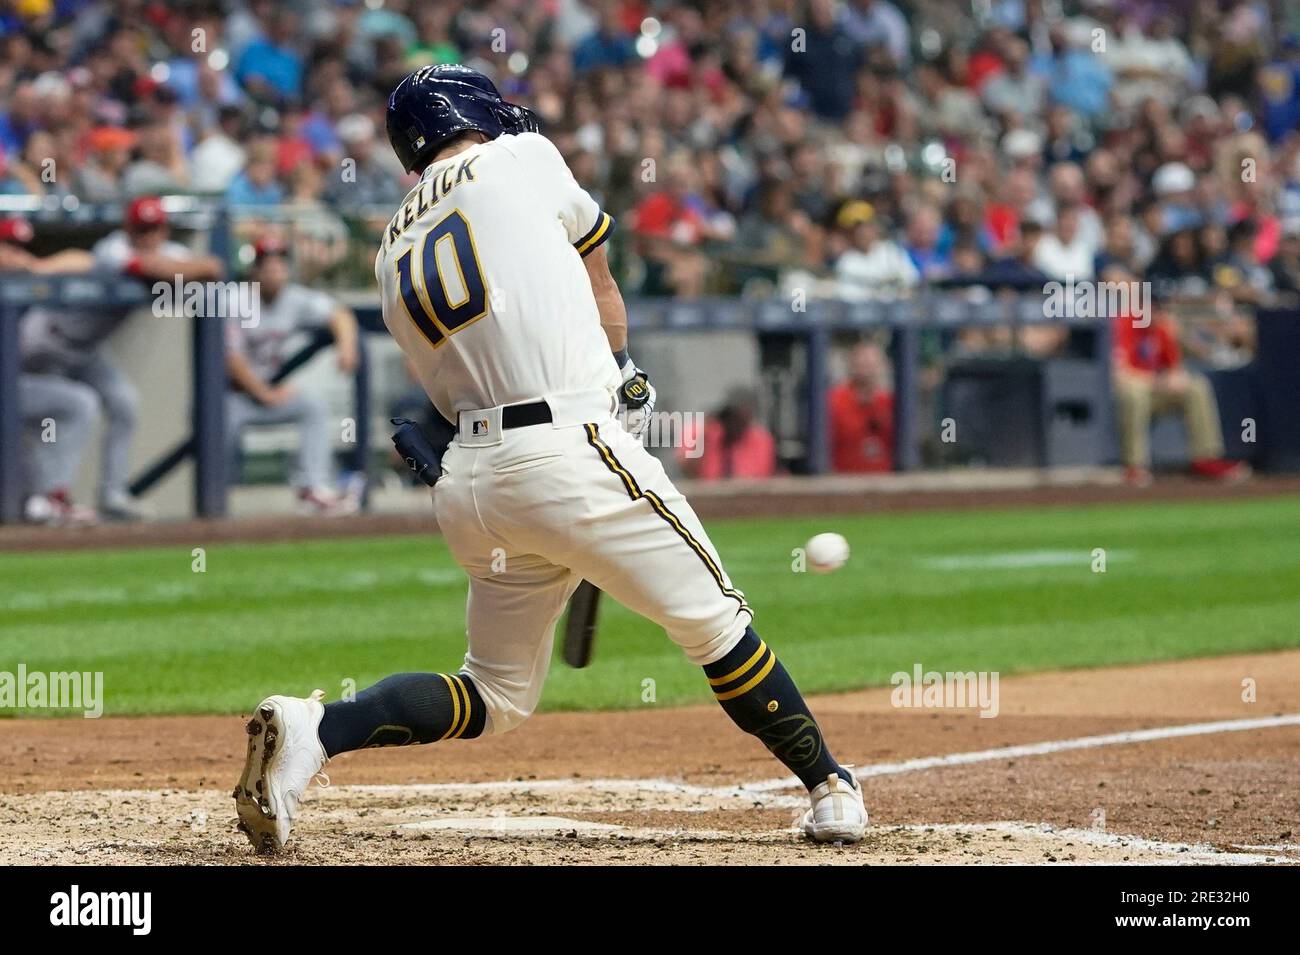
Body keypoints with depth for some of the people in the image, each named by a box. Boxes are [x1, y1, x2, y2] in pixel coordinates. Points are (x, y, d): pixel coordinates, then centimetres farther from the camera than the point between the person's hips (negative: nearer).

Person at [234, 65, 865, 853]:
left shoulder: (395, 256, 19)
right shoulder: (522, 157, 6)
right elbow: (599, 281, 20)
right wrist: (616, 373, 37)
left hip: (471, 477, 6)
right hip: (576, 451, -6)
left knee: (496, 695, 14)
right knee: (715, 622, 8)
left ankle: (312, 730, -5)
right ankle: (831, 788, 12)